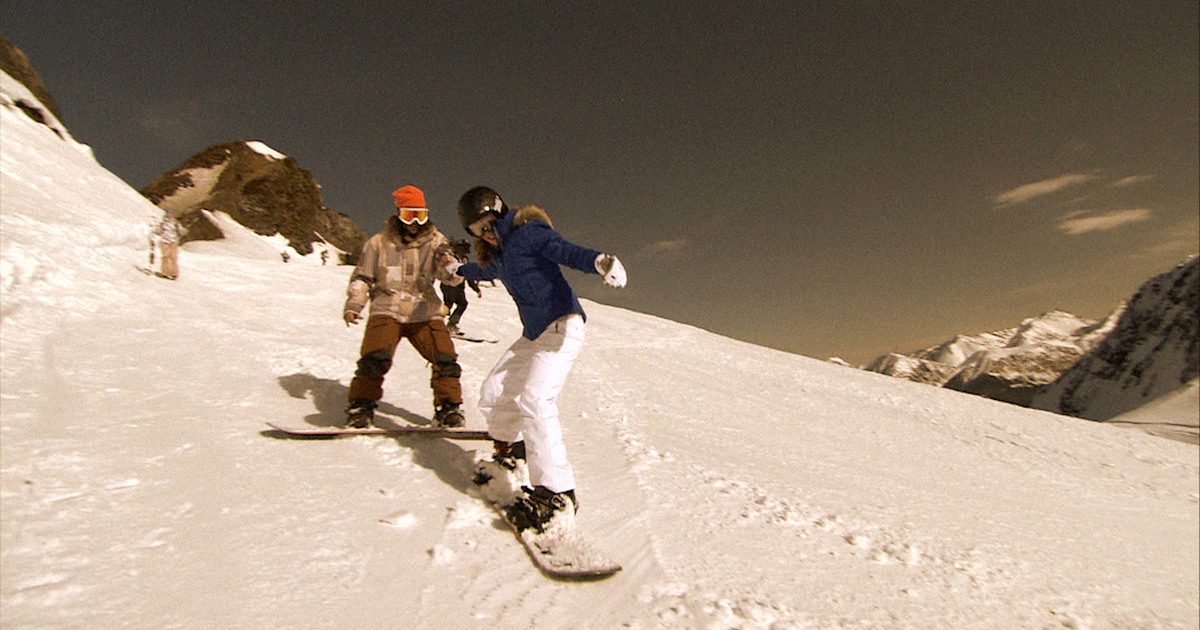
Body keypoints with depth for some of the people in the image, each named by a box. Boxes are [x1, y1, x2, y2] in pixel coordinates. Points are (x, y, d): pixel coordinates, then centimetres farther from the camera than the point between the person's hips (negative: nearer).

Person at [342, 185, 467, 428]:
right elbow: (362, 278, 17)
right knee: (375, 358, -21)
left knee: (446, 360, -12)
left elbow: (452, 276, -5)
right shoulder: (379, 243, 10)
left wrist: (450, 266, -29)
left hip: (425, 313, 1)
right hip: (387, 310, 0)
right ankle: (361, 405, 0)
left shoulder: (434, 241, 8)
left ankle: (448, 408, 6)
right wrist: (353, 305, 2)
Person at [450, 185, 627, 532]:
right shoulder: (496, 251, 15)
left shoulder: (527, 231, -10)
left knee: (534, 399, -24)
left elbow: (567, 251, -27)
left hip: (560, 326, -9)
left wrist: (598, 261, -49)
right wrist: (461, 271, 59)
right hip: (533, 333, 9)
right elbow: (489, 271, 40)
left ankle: (557, 492, -22)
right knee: (494, 391, 14)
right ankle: (510, 446, 41)